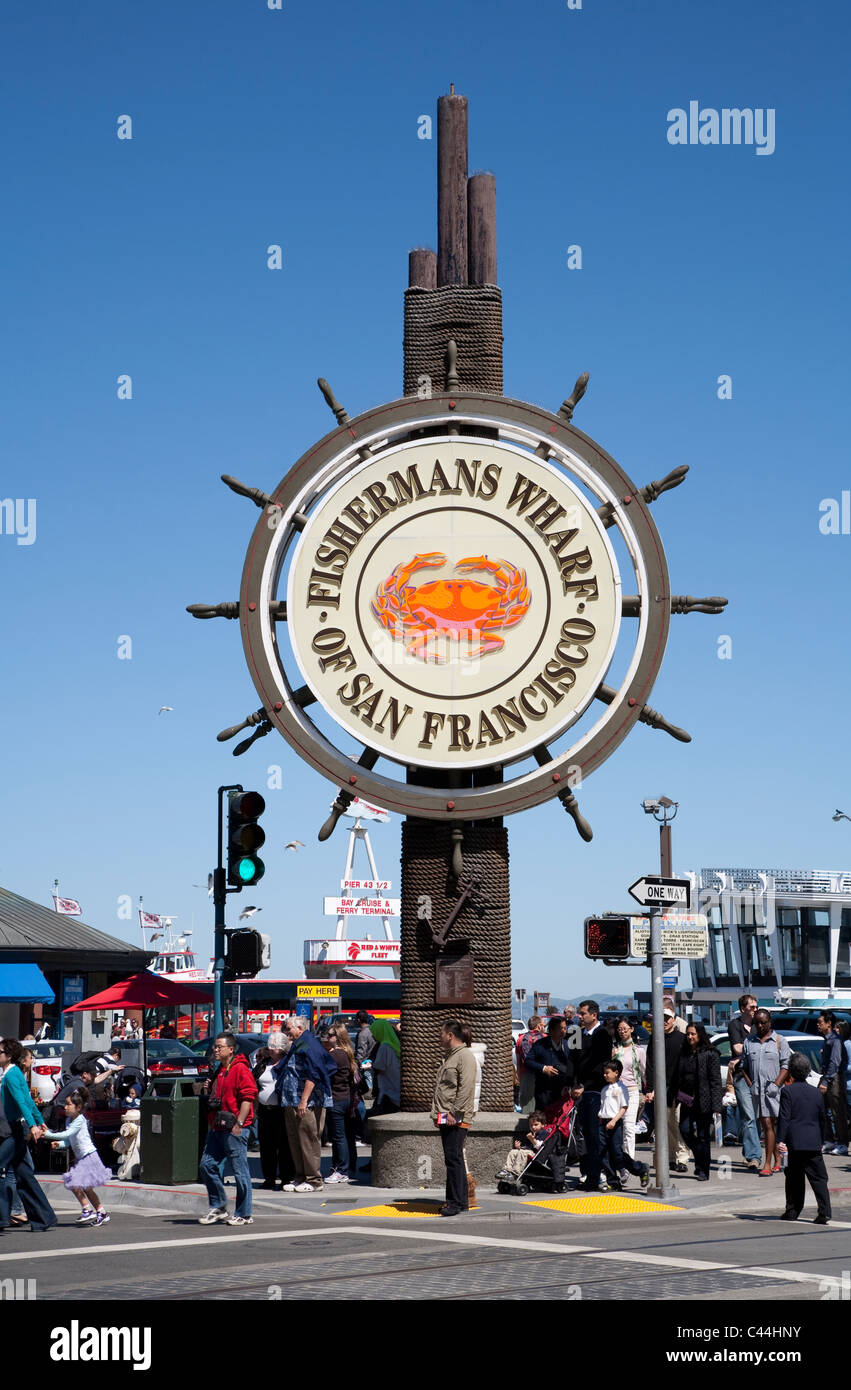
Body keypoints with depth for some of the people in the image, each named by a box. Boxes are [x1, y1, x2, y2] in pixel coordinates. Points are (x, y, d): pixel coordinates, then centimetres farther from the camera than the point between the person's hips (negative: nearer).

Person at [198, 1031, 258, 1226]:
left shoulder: (240, 1069, -10)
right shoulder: (220, 1070, 19)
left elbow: (248, 1098, -16)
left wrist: (238, 1123, -19)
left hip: (234, 1129, -9)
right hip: (217, 1129, 9)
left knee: (240, 1171, -3)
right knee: (207, 1165, 6)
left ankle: (244, 1215, 4)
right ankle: (218, 1208, 17)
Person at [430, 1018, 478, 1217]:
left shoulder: (465, 1056, -10)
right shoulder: (448, 1056, 21)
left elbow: (465, 1088, -19)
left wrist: (454, 1113, -20)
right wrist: (437, 1113, 19)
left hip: (457, 1119, -10)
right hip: (445, 1118, 10)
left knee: (453, 1158, -11)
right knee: (452, 1159, 11)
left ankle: (457, 1202, -9)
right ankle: (459, 1201, 16)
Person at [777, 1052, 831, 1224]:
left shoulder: (787, 1091, -4)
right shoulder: (817, 1092, 9)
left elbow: (784, 1117, -10)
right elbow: (822, 1119, 15)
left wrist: (780, 1140, -11)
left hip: (794, 1143, -3)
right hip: (814, 1143, 3)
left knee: (794, 1179, 7)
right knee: (818, 1178, 2)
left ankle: (792, 1211, 12)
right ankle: (824, 1212, -7)